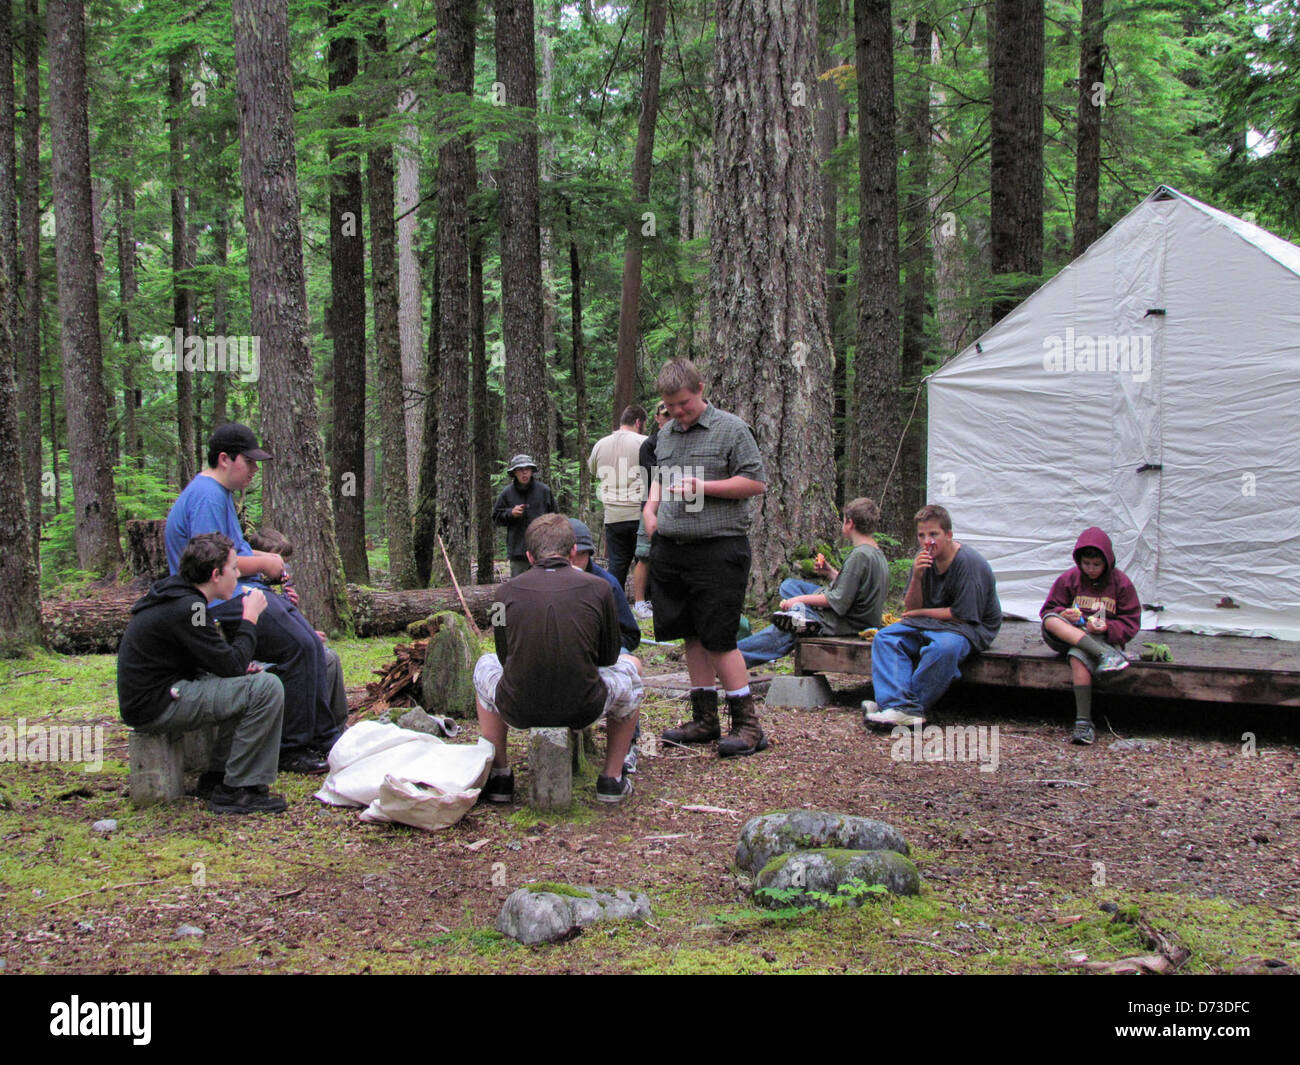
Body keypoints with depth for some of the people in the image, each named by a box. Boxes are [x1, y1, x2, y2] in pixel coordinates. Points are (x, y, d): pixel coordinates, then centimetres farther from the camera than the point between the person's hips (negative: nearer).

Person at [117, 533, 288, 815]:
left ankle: (216, 777, 19)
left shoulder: (175, 596, 12)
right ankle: (234, 790, -13)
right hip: (154, 707, -11)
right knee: (266, 688, -19)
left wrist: (240, 666, 4)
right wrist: (250, 618, -5)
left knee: (251, 683, 22)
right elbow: (232, 665, -18)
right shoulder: (187, 609, -20)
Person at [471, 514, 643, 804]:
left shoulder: (506, 592, 1)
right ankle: (612, 778, 27)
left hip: (518, 711, 1)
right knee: (630, 667, 30)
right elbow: (609, 656, 10)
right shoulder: (597, 587, -3)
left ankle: (499, 777, 31)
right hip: (584, 711, -1)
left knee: (486, 665, 34)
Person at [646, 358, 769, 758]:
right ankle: (704, 719, 19)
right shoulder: (665, 436, 16)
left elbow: (757, 483, -6)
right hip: (671, 549, 7)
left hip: (718, 549, -6)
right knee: (692, 636, 10)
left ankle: (747, 724, -1)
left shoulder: (730, 429, -3)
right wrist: (651, 507, 11)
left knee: (718, 639, -8)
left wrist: (703, 487, -13)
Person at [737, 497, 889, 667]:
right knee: (788, 584, 10)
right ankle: (802, 614, -16)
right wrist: (831, 573, 14)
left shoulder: (859, 555, -22)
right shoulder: (877, 553, 9)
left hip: (845, 624, -10)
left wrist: (800, 599, -16)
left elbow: (840, 600, -23)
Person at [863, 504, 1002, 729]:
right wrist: (917, 578, -16)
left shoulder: (968, 562, -17)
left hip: (971, 627, -7)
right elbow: (911, 607, 3)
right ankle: (900, 705, -36)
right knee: (885, 638, -14)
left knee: (944, 646, -39)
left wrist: (921, 613, -7)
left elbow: (963, 614, -18)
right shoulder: (925, 559, 3)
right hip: (929, 625, 7)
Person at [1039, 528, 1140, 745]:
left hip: (1105, 638, -3)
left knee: (1078, 656, -37)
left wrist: (1105, 628, -20)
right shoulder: (1069, 579, 6)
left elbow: (1130, 624, 0)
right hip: (1069, 636, 3)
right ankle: (1106, 655, -44)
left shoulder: (1121, 583, 1)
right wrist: (1065, 614, -15)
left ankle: (1084, 722, -41)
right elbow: (1049, 609, 8)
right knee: (1050, 621, -30)